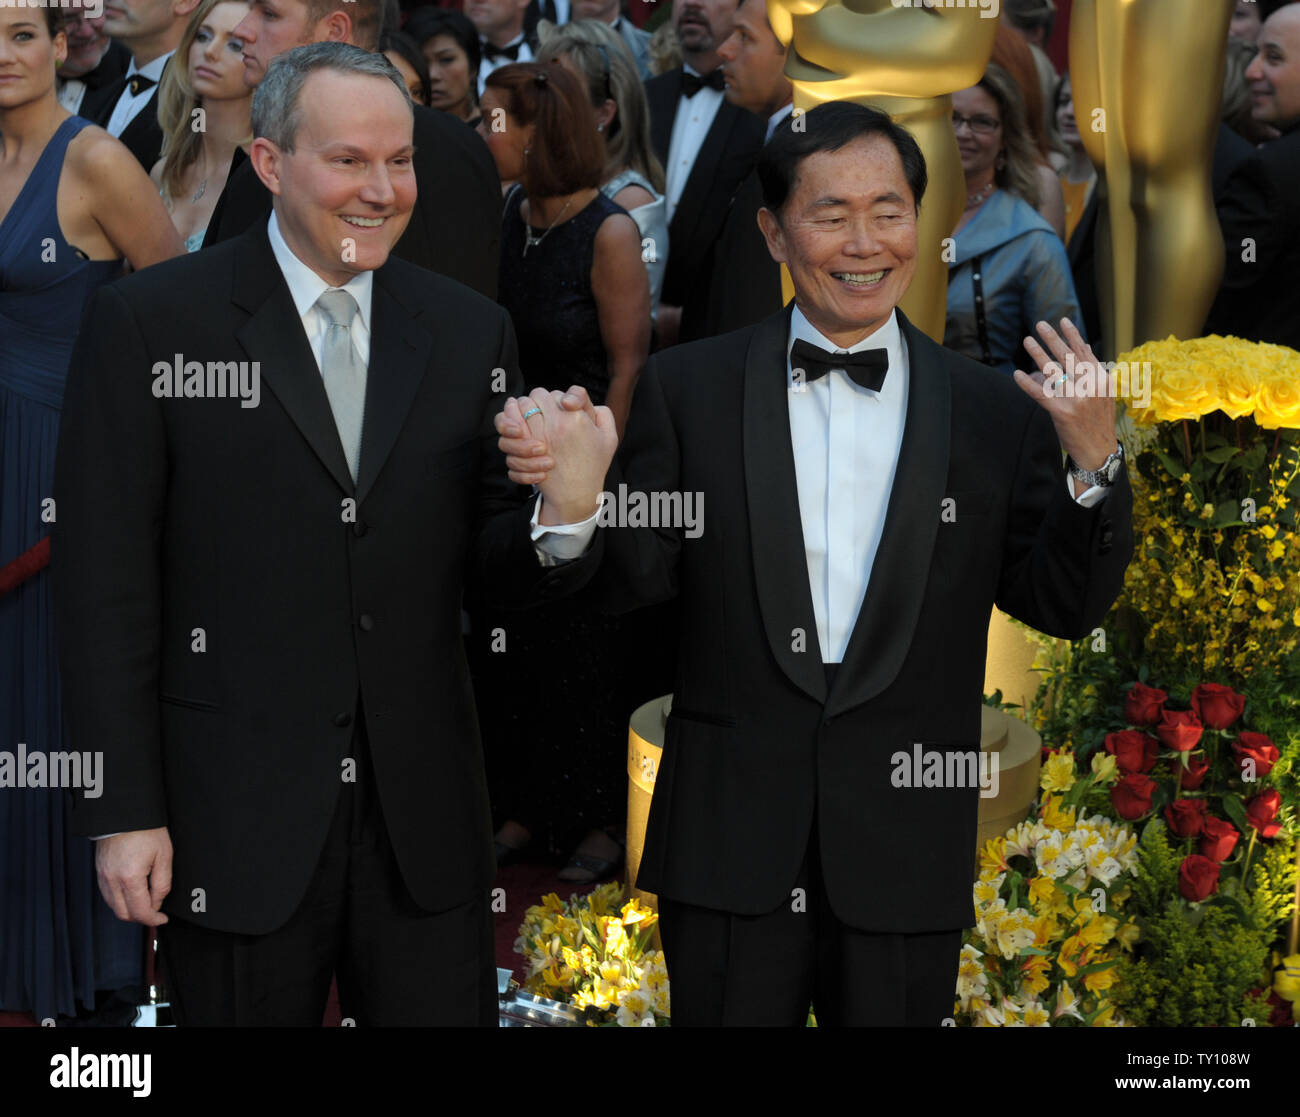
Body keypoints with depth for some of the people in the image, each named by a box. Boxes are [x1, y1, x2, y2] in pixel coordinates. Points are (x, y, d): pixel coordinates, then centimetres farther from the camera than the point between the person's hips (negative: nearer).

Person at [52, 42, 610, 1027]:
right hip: (235, 823, -3)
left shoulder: (469, 331, 6)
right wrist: (124, 813, -9)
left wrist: (563, 514, -16)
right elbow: (104, 584, -5)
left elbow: (495, 566, 7)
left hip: (426, 819, 3)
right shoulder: (148, 323, -5)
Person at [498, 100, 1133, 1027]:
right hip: (730, 843, 0)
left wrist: (1094, 465, -14)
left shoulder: (994, 412, 3)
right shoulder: (689, 388, 2)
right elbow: (635, 579, 2)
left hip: (907, 849, 1)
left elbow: (1067, 606, 2)